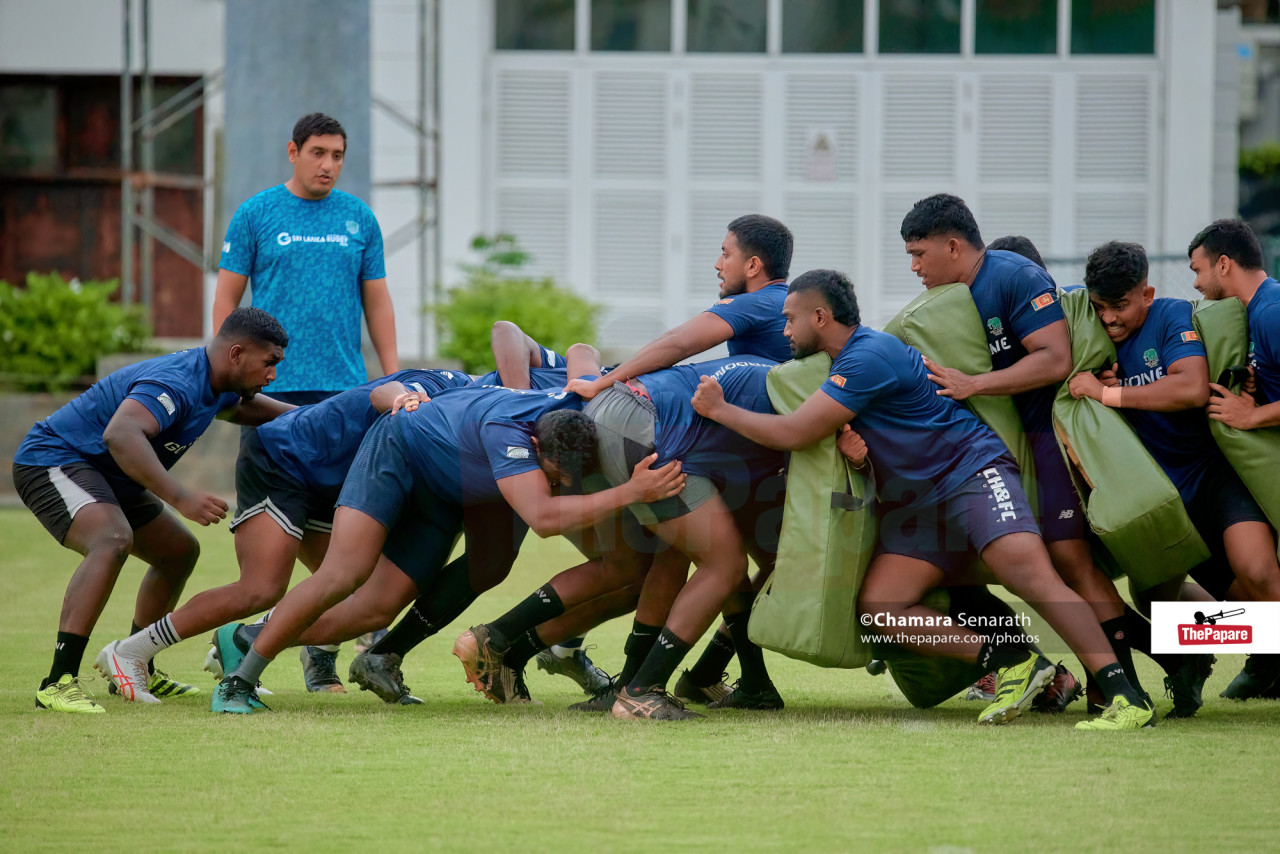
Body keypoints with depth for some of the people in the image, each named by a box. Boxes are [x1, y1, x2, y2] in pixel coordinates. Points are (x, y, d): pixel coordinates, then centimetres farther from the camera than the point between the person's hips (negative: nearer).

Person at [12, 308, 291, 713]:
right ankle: (58, 684, -39)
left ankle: (133, 668, 31)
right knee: (112, 540, -35)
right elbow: (120, 433, -47)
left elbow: (241, 405, 32)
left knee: (180, 552, 17)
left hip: (103, 472, 11)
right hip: (51, 461, -11)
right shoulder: (176, 382, -29)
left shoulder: (215, 385, 5)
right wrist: (179, 497, -51)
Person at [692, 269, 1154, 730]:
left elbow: (792, 434, -17)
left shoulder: (869, 357, -17)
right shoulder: (842, 362, 15)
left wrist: (720, 410, -3)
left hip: (973, 468, -10)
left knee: (1030, 573, -28)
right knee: (877, 605, -10)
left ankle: (1125, 697, -33)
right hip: (914, 502, 10)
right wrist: (853, 449, -4)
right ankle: (1012, 663, -13)